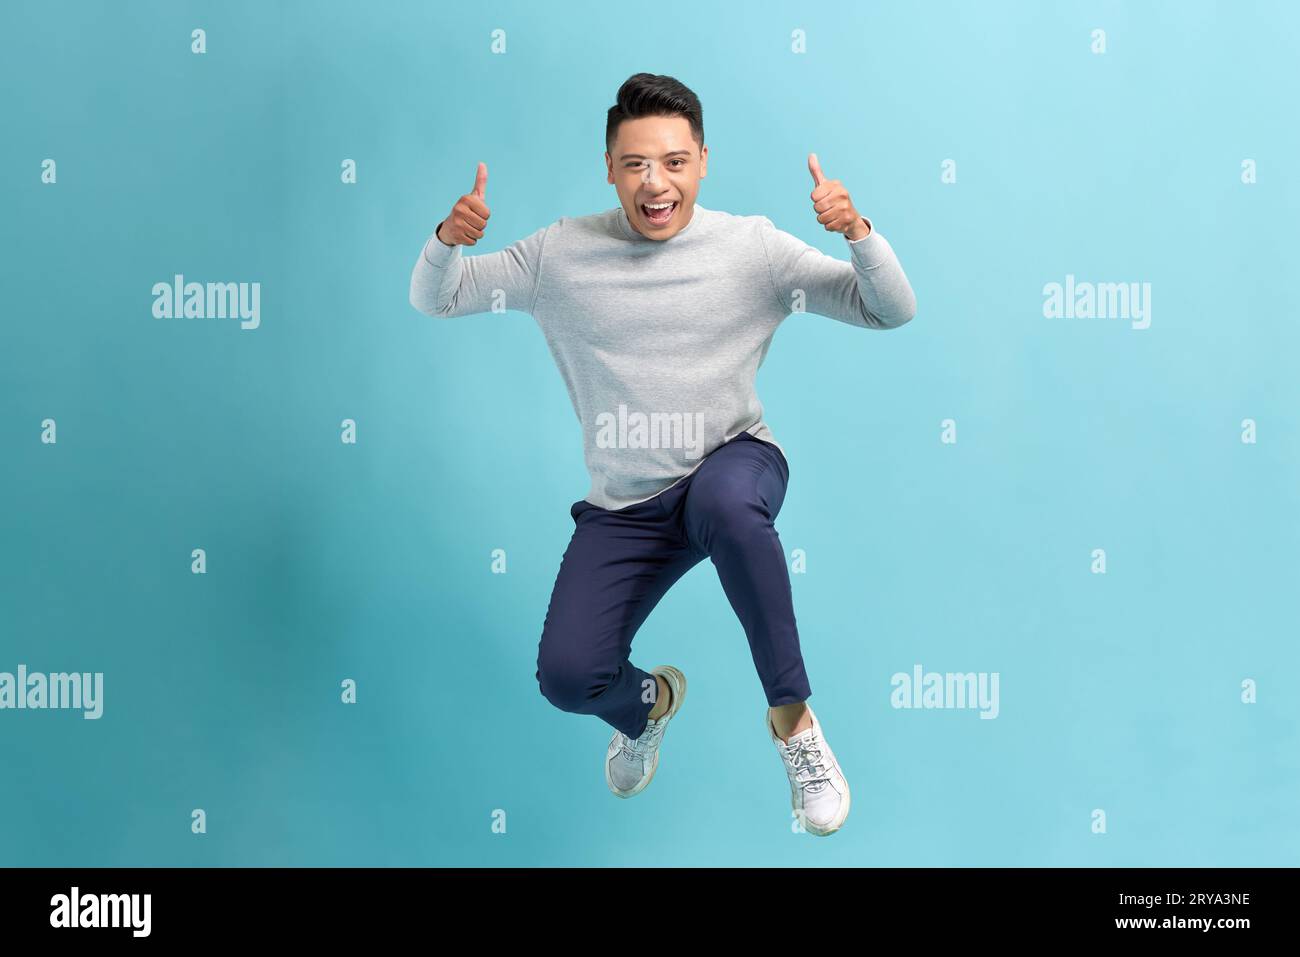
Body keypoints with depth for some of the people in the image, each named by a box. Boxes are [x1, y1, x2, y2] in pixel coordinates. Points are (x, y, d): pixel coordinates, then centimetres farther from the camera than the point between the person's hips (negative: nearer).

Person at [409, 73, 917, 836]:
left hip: (734, 465, -2)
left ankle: (794, 717, -19)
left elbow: (893, 311, -4)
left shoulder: (752, 246, -3)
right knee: (567, 677, -16)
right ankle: (648, 702, 26)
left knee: (723, 504, -40)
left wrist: (858, 230, -24)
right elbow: (433, 300, 6)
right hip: (623, 507, 2)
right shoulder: (562, 252, 0)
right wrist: (450, 237, -17)